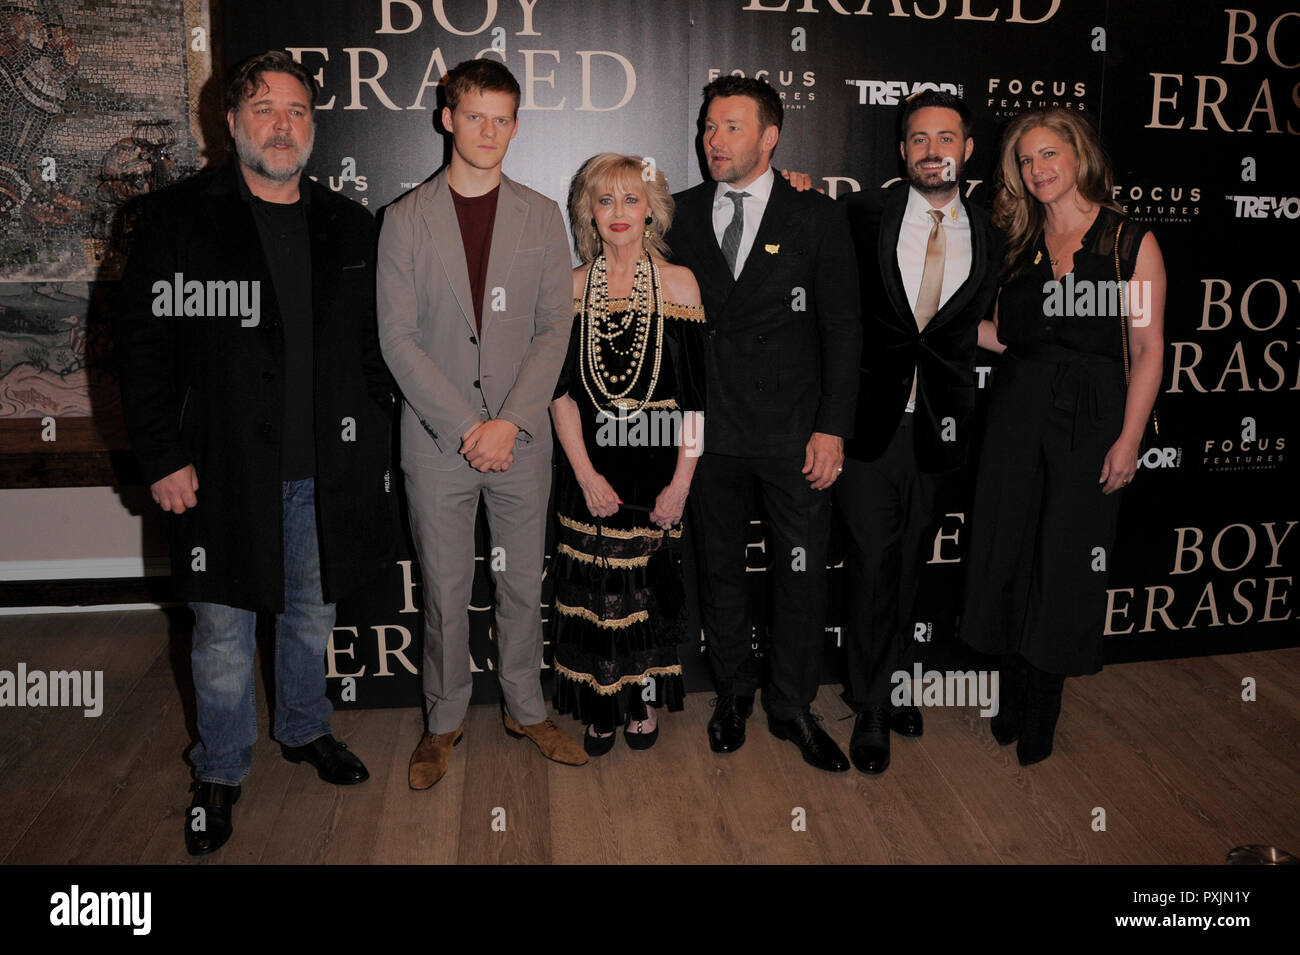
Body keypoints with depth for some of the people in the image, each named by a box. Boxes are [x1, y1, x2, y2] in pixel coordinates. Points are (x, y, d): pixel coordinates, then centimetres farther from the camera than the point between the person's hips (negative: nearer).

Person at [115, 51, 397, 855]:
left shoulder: (350, 228, 7)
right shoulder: (179, 220, -3)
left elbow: (373, 344, 11)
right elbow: (144, 345, -4)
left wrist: (370, 439, 5)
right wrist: (163, 456, -9)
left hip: (325, 472, 3)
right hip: (224, 471, -3)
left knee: (313, 614, 18)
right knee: (224, 633, 8)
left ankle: (306, 729, 42)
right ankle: (221, 772, 28)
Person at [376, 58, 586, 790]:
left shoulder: (542, 217, 5)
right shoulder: (407, 218, 1)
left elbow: (555, 328, -1)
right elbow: (398, 338, -5)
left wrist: (510, 422, -12)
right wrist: (465, 427, -13)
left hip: (521, 435, 1)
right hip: (437, 438, -1)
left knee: (524, 582, 11)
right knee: (446, 589, 8)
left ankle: (527, 708, 30)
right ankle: (445, 720, 27)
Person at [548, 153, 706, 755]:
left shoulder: (679, 284, -1)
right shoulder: (572, 288, 3)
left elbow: (694, 395, -4)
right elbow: (561, 390, 0)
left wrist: (682, 480, -11)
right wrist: (586, 474, -9)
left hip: (658, 465, -1)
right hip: (589, 468, 1)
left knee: (651, 586, 8)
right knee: (595, 588, 5)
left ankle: (645, 703, 29)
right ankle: (602, 708, 25)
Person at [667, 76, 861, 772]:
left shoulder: (818, 218, 0)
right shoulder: (684, 213, 6)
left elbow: (842, 328, -1)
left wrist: (832, 427, -8)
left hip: (795, 432, -2)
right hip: (711, 427, 2)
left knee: (801, 573, 5)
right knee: (719, 567, 13)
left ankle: (792, 707, 24)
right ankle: (733, 694, 32)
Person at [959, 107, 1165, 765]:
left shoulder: (1132, 242, -1)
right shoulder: (1020, 244, 10)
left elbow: (1148, 347, -4)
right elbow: (1005, 335, 11)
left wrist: (1129, 439, -10)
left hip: (1091, 417, -3)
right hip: (1017, 411, 3)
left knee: (1067, 563, 3)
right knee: (1009, 551, 5)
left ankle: (1041, 716, 21)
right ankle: (1013, 702, 23)